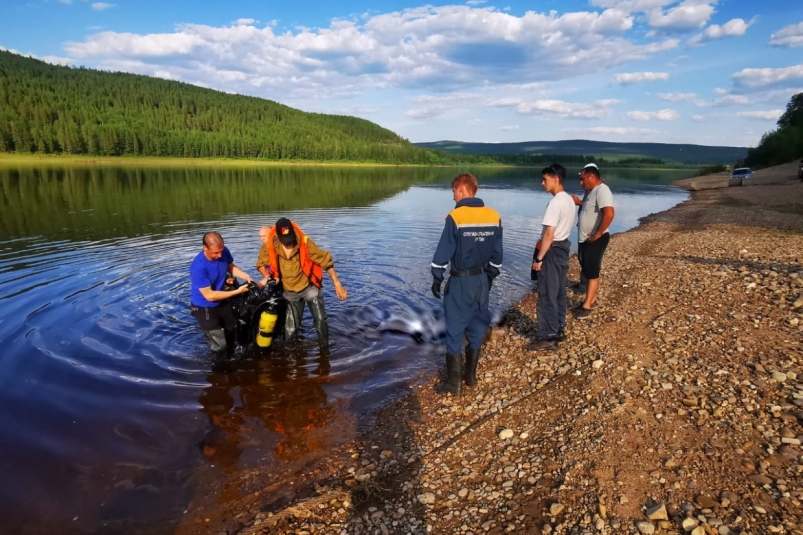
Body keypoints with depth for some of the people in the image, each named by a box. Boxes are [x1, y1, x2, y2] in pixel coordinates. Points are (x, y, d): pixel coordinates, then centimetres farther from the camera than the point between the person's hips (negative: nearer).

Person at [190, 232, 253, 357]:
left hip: (222, 301, 7)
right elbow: (210, 295, -31)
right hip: (204, 307, -7)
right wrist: (237, 291, -30)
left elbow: (231, 267, 2)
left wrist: (246, 276, -16)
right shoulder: (198, 267, -36)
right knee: (220, 345, -6)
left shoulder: (224, 251, -20)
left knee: (233, 330, 29)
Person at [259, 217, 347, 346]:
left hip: (309, 287, -2)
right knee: (290, 331, 5)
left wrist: (337, 284, -18)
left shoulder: (304, 242, -21)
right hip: (290, 292, 3)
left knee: (321, 320, -15)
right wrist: (268, 277, -8)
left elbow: (326, 261, -16)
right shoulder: (273, 245, -12)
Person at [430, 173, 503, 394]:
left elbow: (444, 252, -13)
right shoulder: (494, 216, 2)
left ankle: (454, 382, 11)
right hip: (482, 280, 6)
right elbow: (497, 254, 9)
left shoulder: (456, 216, -15)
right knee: (477, 327, 17)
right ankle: (471, 375, 29)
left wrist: (436, 279, -3)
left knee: (455, 330, 4)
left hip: (461, 281, -6)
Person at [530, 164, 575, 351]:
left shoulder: (555, 203, -20)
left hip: (552, 251, -10)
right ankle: (559, 330, 26)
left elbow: (549, 234, -23)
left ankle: (548, 338, 1)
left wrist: (539, 258, -18)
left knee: (547, 295, -4)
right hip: (563, 248, 10)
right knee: (559, 293, 16)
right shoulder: (569, 200, 10)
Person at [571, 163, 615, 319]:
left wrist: (598, 234, -26)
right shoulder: (590, 190, 10)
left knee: (592, 272, -4)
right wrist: (579, 202, 8)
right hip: (584, 238, 10)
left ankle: (587, 306, 0)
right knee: (587, 271, 17)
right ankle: (592, 298, 30)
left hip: (595, 240, -10)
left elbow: (609, 214, -33)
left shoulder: (602, 190, -21)